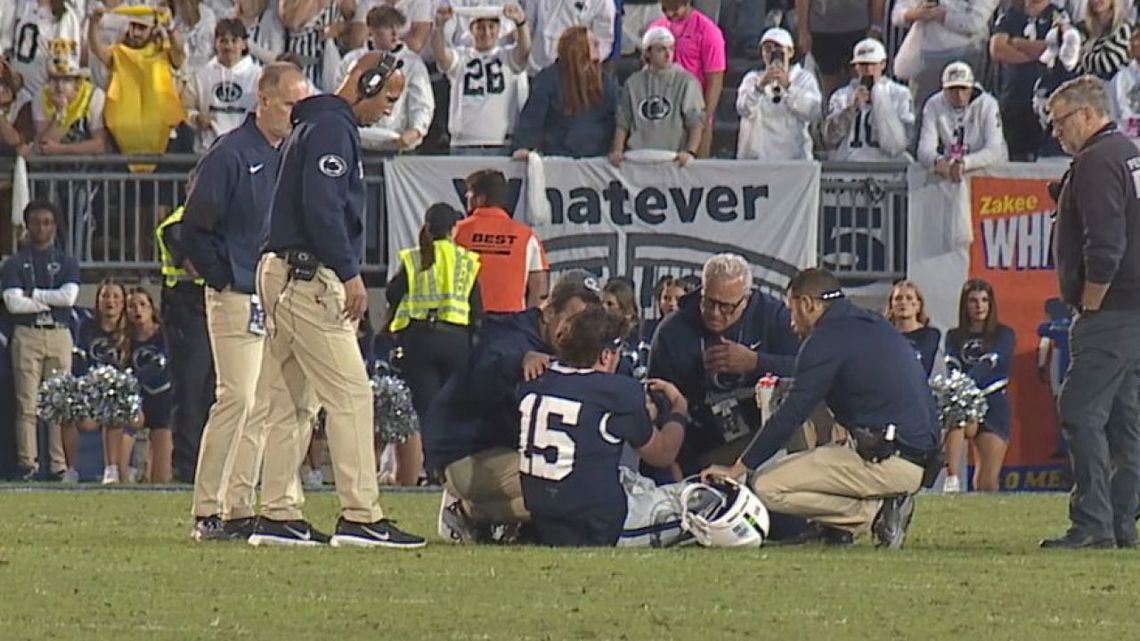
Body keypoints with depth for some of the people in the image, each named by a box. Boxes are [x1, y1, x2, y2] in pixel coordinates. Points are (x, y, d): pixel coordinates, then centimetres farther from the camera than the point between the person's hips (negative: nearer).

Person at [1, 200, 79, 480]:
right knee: (27, 404, -6)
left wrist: (33, 294, -3)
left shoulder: (67, 263, 13)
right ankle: (28, 464, -6)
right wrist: (51, 301, -5)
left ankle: (59, 465, -3)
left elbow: (69, 296, -4)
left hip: (59, 335, 1)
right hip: (27, 334, -1)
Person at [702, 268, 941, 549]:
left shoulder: (828, 338, -6)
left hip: (887, 463, -9)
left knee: (767, 487, -9)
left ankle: (874, 511, -8)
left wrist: (737, 469, -3)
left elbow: (791, 414, -8)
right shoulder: (878, 327, 21)